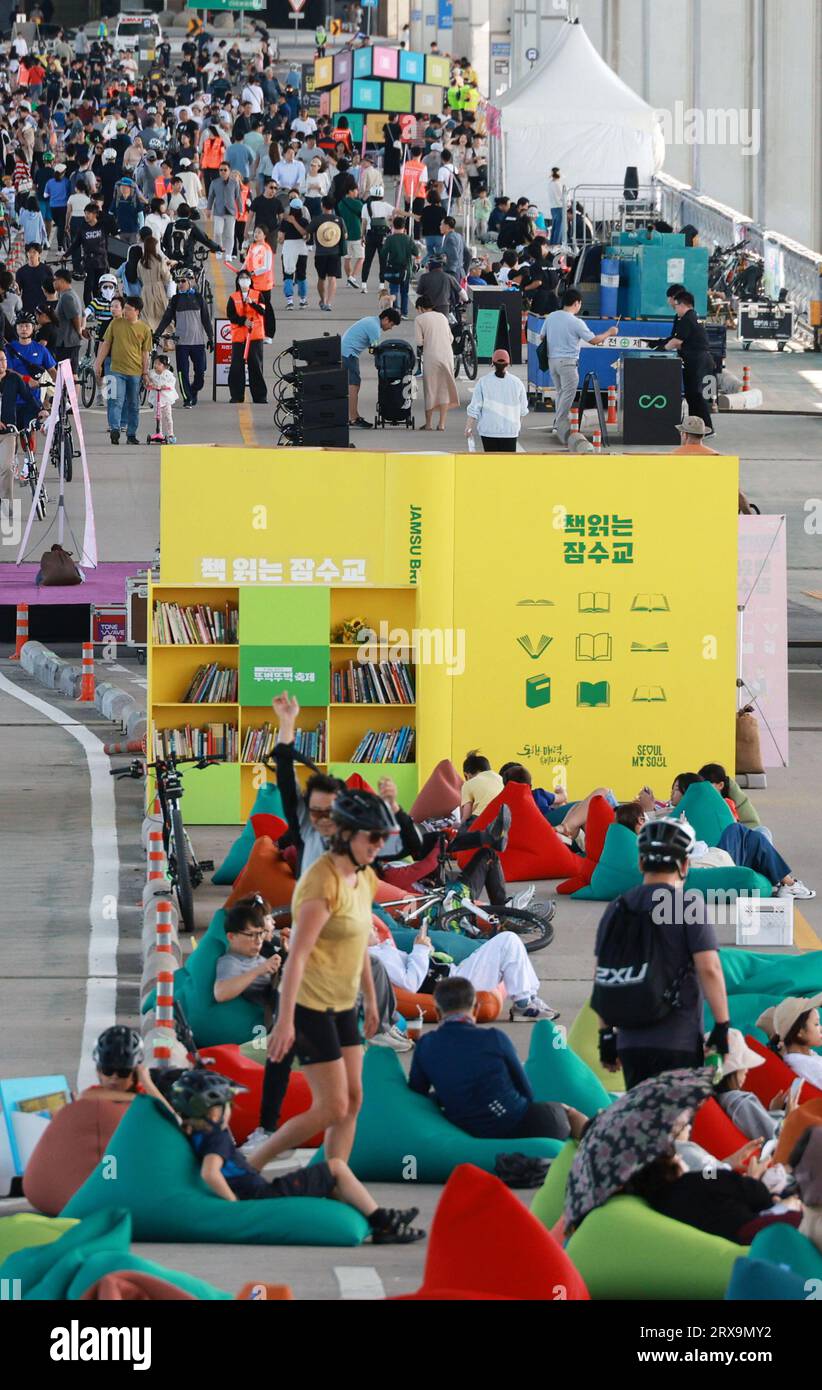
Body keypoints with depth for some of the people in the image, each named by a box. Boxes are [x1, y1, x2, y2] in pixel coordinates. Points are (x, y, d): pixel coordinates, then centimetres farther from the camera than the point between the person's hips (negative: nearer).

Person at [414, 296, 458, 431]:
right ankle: (442, 423, 6)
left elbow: (419, 342, -6)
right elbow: (451, 339, 13)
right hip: (447, 355, 4)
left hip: (431, 356, -4)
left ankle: (429, 423, 12)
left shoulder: (420, 319, 0)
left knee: (430, 389, 7)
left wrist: (421, 350, 14)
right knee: (444, 390, 8)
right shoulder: (442, 317, 14)